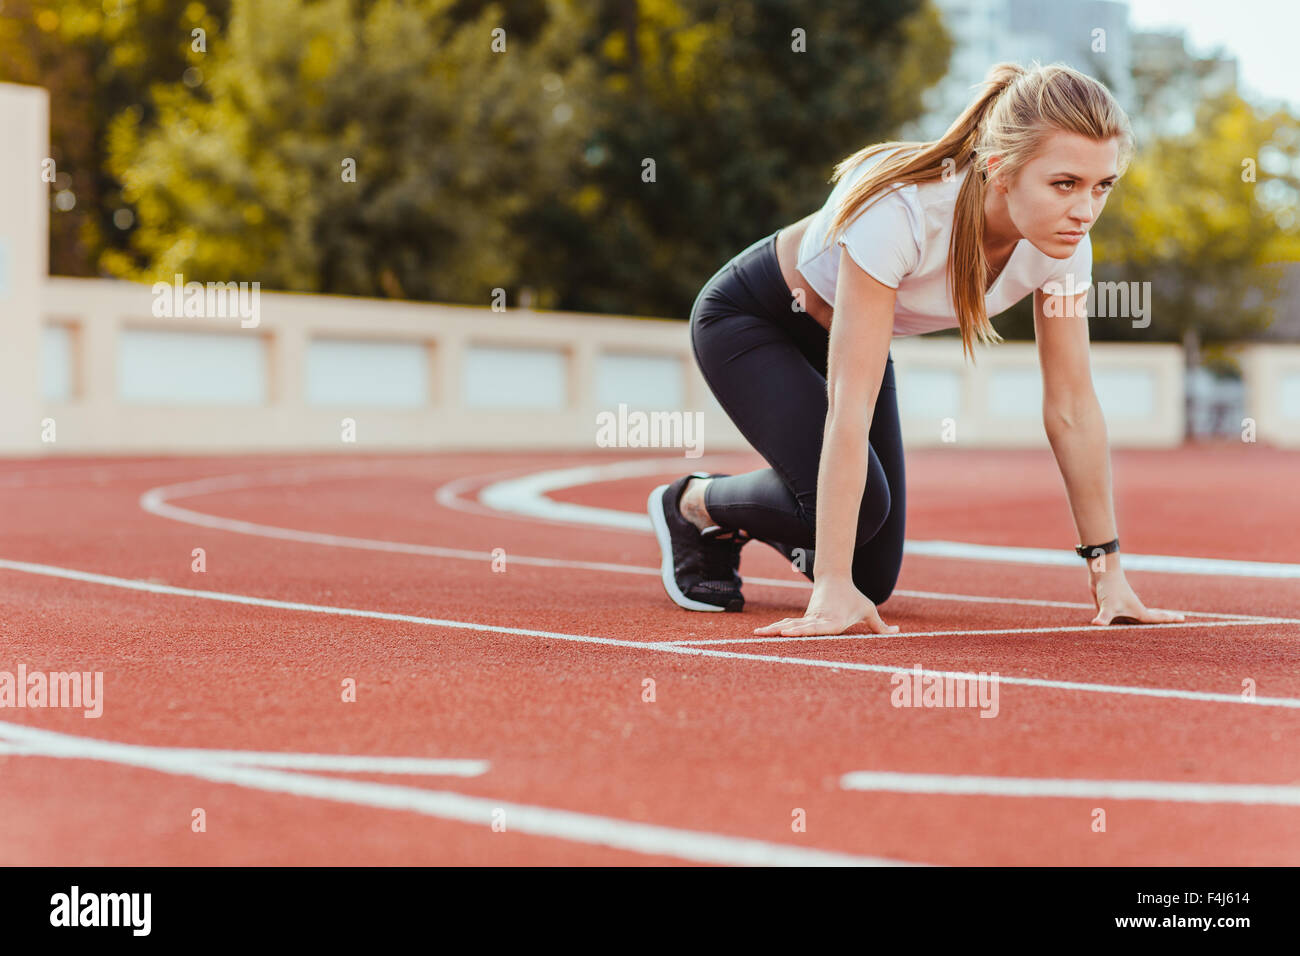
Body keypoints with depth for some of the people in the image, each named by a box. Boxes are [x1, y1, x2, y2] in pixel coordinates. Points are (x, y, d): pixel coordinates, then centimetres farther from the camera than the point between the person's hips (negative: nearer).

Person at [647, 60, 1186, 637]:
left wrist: (1106, 568, -14)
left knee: (873, 579, 1)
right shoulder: (901, 209, -41)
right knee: (862, 503, -26)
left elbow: (1072, 406, -14)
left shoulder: (1064, 243, -23)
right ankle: (691, 504, 2)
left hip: (846, 330, 6)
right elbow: (850, 405, -42)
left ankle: (749, 517, 31)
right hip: (748, 320, -6)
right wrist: (832, 587, -44)